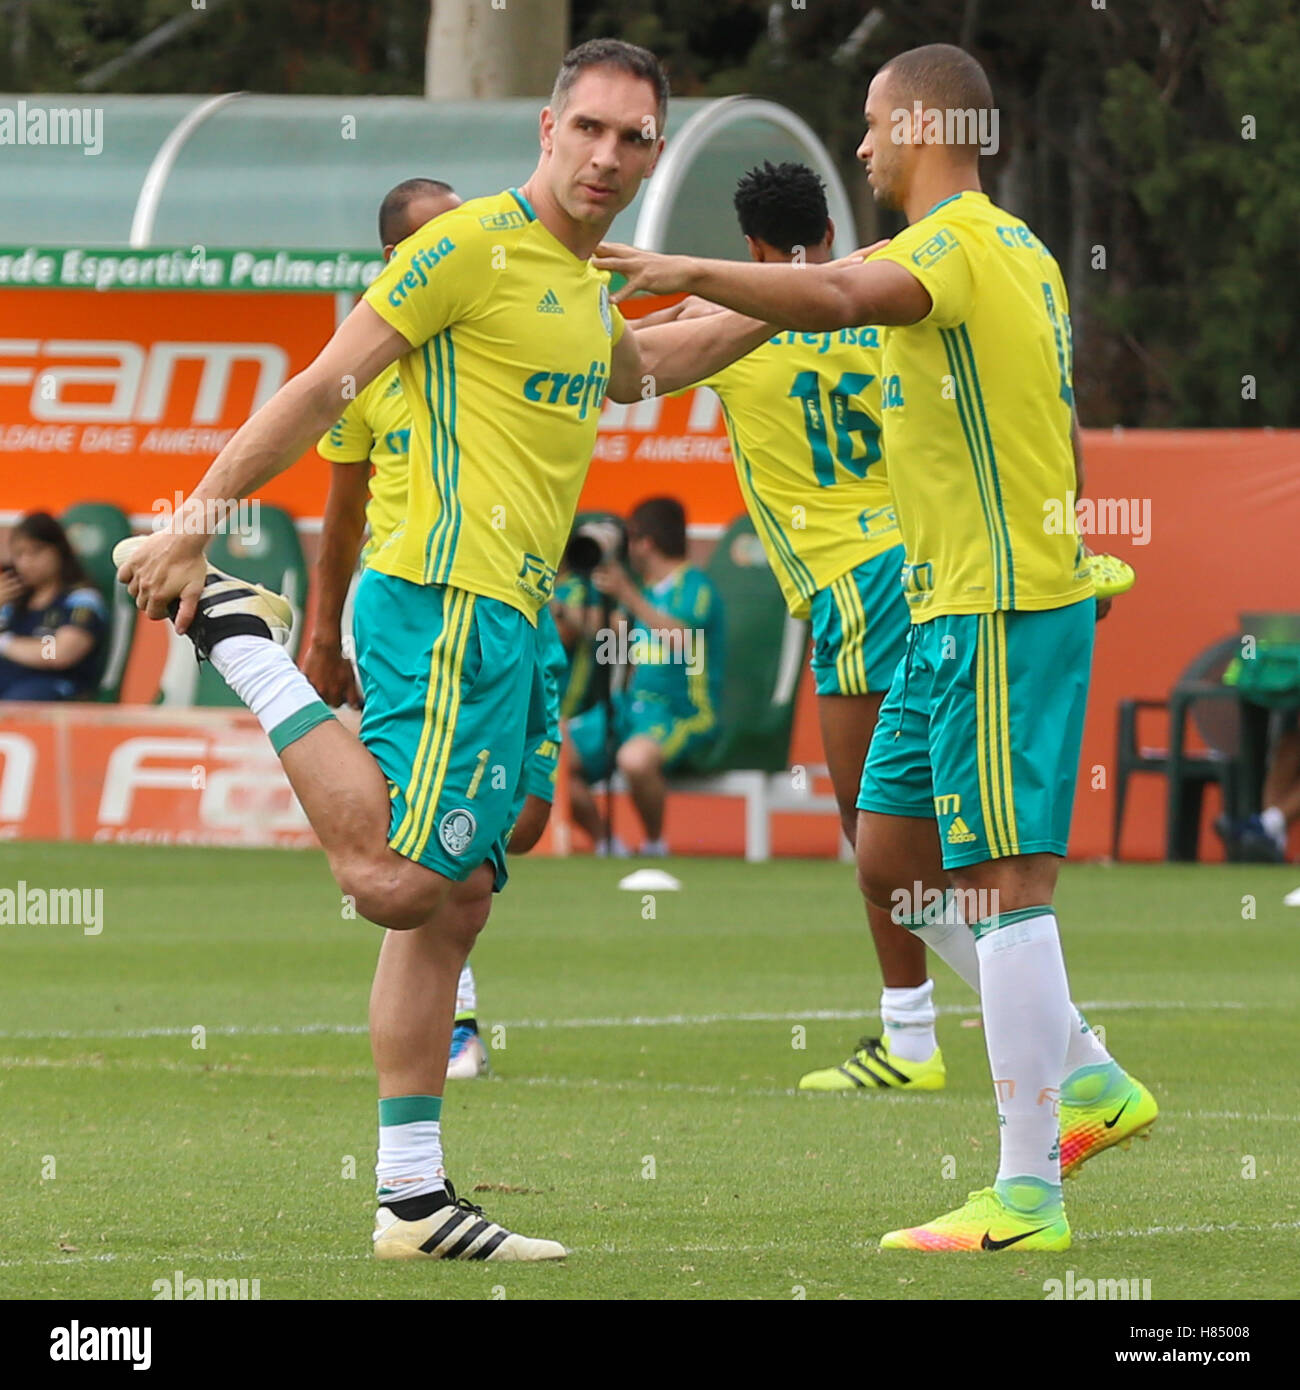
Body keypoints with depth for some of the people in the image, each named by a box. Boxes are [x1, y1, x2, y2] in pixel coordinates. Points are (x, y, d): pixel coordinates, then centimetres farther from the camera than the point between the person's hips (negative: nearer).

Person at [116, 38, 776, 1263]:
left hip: (508, 622, 9)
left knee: (452, 904, 8)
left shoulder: (583, 280, 18)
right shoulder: (474, 245, -9)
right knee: (393, 881, -20)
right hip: (447, 608, -9)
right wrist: (193, 521, -16)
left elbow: (633, 368, 43)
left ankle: (413, 1200, 10)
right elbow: (323, 386, -11)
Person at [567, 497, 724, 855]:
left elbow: (679, 639, -25)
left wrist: (628, 596, -24)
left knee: (635, 757, -39)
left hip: (682, 713, -9)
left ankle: (655, 845, -15)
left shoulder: (694, 586, -7)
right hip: (631, 704, 9)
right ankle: (606, 846, 5)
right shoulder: (647, 590, 19)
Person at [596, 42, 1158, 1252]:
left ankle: (1026, 1194, -10)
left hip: (998, 616, -10)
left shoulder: (956, 244, -14)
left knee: (1002, 881, -10)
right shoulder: (1017, 251, 17)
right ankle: (1089, 1084, 20)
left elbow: (836, 298, -37)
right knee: (891, 859, 14)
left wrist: (691, 273, -36)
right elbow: (1066, 449, 24)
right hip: (951, 611, 10)